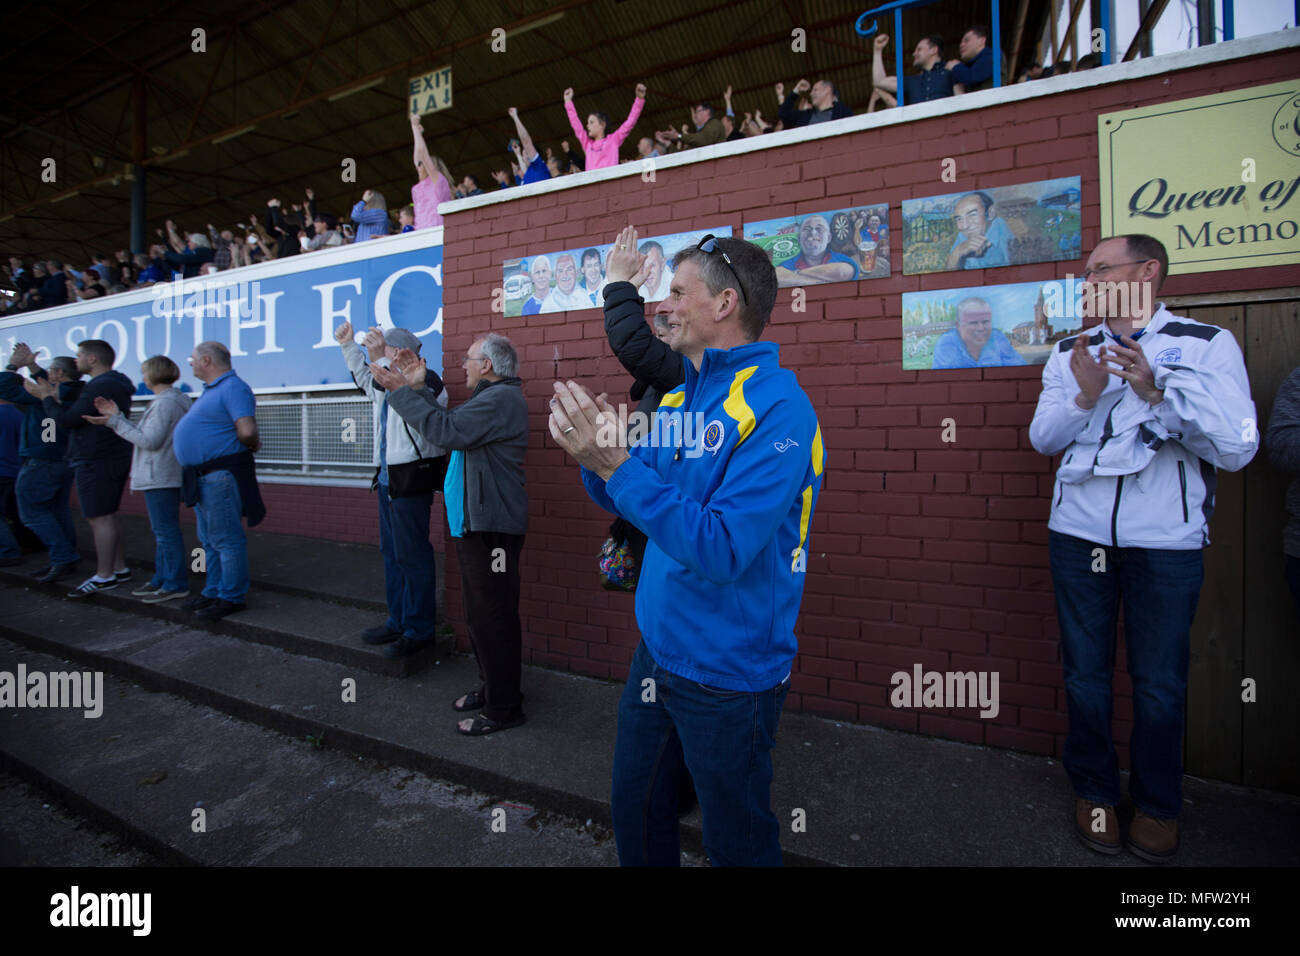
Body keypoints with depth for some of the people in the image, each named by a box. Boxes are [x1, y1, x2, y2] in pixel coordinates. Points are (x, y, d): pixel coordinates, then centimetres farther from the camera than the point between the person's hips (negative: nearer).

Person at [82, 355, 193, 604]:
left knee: (166, 531, -6)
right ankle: (162, 578, 25)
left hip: (160, 478, -11)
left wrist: (115, 421, -13)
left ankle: (176, 584, -1)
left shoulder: (165, 403, -16)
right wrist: (118, 416, 15)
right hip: (164, 477, 11)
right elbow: (145, 433, 18)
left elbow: (150, 440, -19)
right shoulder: (177, 399, 16)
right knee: (162, 531, 16)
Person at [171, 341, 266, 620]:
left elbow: (247, 430, -27)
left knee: (225, 539, -4)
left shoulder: (233, 387, -14)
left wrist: (250, 444, -8)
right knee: (210, 539, 16)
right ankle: (213, 592, 26)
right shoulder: (211, 390, 19)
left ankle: (231, 597, 3)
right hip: (202, 476, 11)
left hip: (220, 475, -11)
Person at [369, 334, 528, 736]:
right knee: (482, 614, 19)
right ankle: (491, 688, 32)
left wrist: (401, 391, -14)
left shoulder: (502, 398, -15)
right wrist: (420, 386, 14)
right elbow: (450, 421, 20)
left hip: (491, 527, -11)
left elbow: (447, 429, -23)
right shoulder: (490, 396, 21)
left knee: (492, 617, -4)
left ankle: (503, 708, 7)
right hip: (476, 523, 11)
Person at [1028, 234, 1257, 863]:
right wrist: (1086, 395, -14)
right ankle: (1094, 792, 31)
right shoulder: (1071, 352, 10)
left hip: (1166, 542, -2)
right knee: (1085, 674, 11)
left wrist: (1155, 391, -20)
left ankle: (1157, 806, 31)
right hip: (1078, 534, 2)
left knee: (1159, 686, 8)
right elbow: (1043, 438, 4)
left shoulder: (1208, 344, 0)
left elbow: (1237, 449, -9)